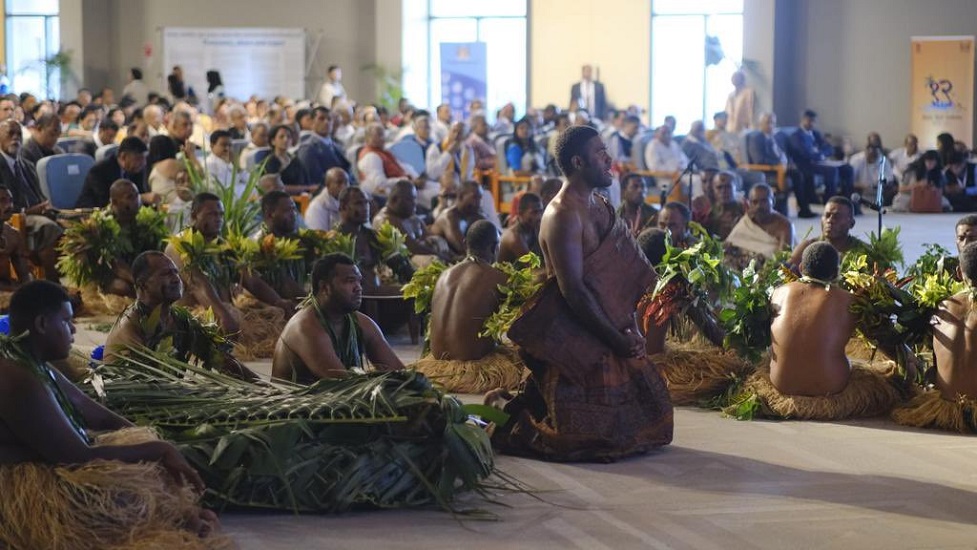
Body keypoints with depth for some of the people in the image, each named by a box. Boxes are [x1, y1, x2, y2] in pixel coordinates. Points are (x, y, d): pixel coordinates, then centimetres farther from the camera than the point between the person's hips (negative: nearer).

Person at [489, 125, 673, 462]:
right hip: (570, 336, -10)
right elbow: (572, 290, -22)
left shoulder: (598, 207, 12)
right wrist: (617, 339, -20)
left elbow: (620, 276, 15)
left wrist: (629, 330, 3)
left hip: (604, 329, 10)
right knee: (591, 433, -9)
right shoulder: (564, 215, -18)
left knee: (646, 410, 16)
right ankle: (507, 415, 10)